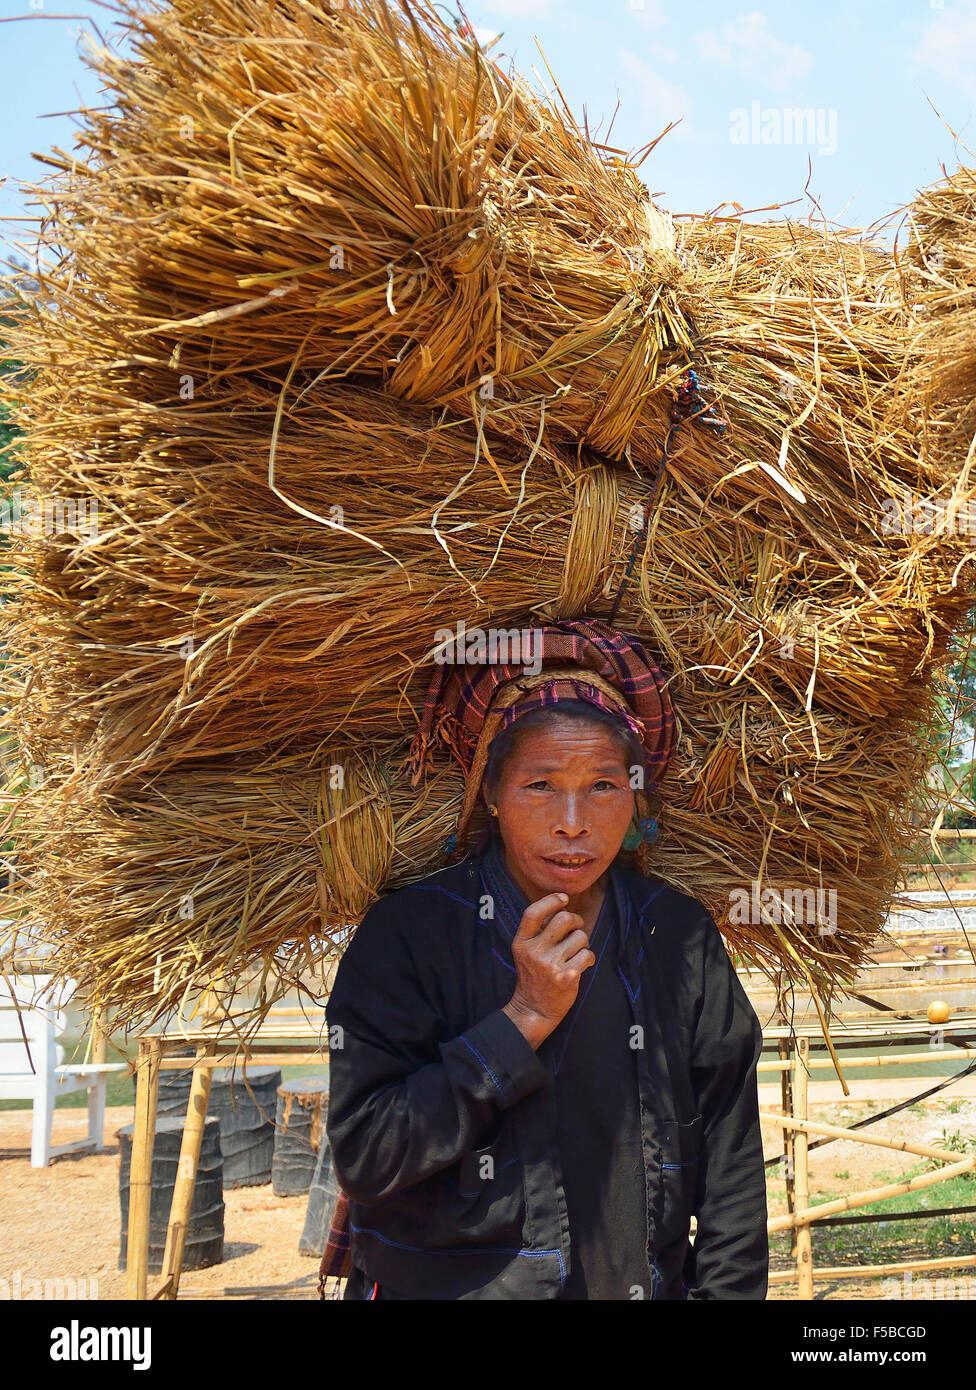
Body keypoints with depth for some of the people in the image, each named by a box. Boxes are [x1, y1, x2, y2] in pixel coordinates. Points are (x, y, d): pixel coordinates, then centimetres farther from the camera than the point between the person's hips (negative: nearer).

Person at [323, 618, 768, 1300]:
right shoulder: (408, 934, -14)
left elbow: (730, 1166, 0)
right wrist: (525, 1018, -24)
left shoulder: (682, 937, -5)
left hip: (643, 1282, 3)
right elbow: (361, 1158, -21)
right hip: (444, 1282, -3)